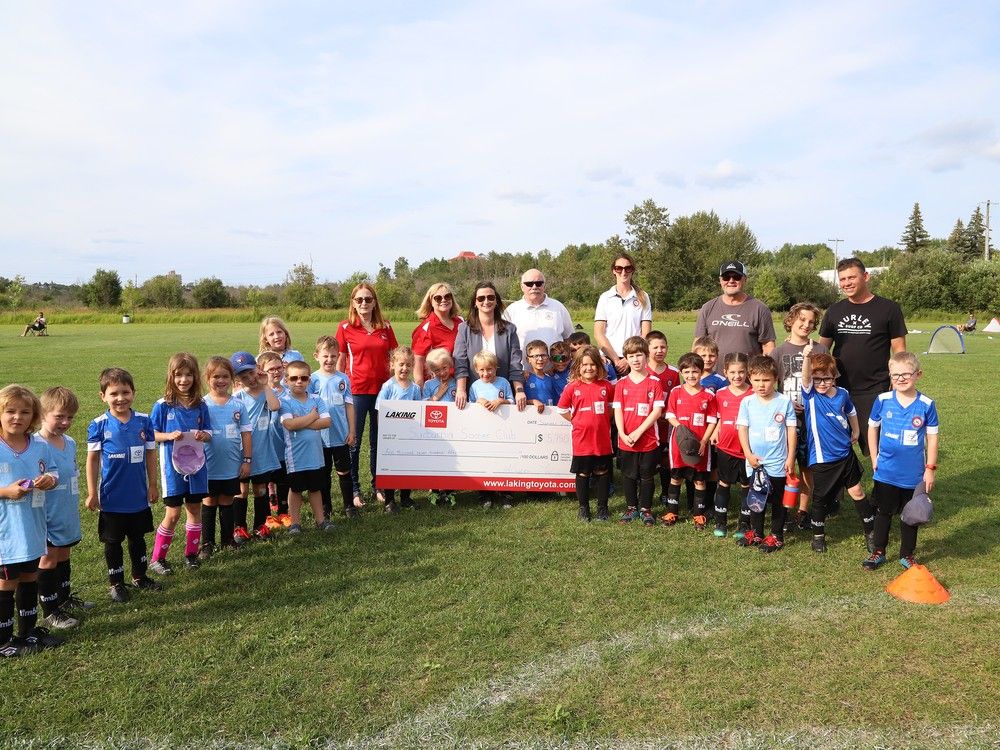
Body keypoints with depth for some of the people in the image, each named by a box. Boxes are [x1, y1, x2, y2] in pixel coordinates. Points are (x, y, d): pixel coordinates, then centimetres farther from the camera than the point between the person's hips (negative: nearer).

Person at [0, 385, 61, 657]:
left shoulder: (41, 446, -1)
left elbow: (53, 471, 10)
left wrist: (51, 479, -11)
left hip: (33, 530, 5)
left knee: (30, 579, 19)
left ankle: (29, 631, 35)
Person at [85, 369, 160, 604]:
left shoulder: (144, 421, -5)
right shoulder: (99, 425, -10)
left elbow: (150, 454, 3)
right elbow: (92, 459, -5)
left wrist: (152, 485, 4)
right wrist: (92, 493, -4)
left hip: (139, 496, 2)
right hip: (111, 498, -2)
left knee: (138, 537, 18)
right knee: (113, 542, 11)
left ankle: (140, 576, 35)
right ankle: (116, 584, 26)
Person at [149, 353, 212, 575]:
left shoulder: (200, 405, 1)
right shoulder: (163, 405, -8)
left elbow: (208, 432, 8)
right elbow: (153, 435, -3)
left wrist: (203, 436, -14)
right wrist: (169, 436, -21)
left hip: (196, 464, 3)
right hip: (173, 466, -3)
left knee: (195, 509, 11)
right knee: (173, 513, 1)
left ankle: (191, 553, 26)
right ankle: (157, 559, 16)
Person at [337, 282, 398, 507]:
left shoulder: (385, 327, 6)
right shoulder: (346, 327, -2)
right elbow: (340, 360, 1)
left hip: (382, 389, 3)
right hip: (356, 390, -2)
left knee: (378, 441, 12)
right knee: (354, 441, 4)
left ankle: (378, 486, 24)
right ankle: (354, 489, 15)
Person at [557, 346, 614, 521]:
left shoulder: (606, 386, -1)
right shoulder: (572, 387, -5)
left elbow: (613, 406, 13)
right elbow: (562, 410, 4)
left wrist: (602, 421, 3)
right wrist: (577, 422, 1)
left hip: (602, 439, 1)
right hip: (582, 439, -1)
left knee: (602, 473, 10)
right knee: (583, 474, 10)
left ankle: (602, 507, 24)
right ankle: (583, 508, 24)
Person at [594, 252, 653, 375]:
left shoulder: (643, 298, 8)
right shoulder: (605, 298, 7)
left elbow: (646, 334, 4)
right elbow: (598, 333, 1)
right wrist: (616, 360, -8)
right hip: (609, 360, 0)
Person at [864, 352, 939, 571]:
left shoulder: (927, 405, -10)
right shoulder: (883, 400, -8)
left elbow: (932, 437, -3)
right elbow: (872, 428, 5)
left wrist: (930, 468, -4)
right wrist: (874, 459, 3)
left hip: (914, 474, 0)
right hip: (886, 472, 1)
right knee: (884, 512, 14)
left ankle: (907, 555, 29)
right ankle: (879, 552, 28)